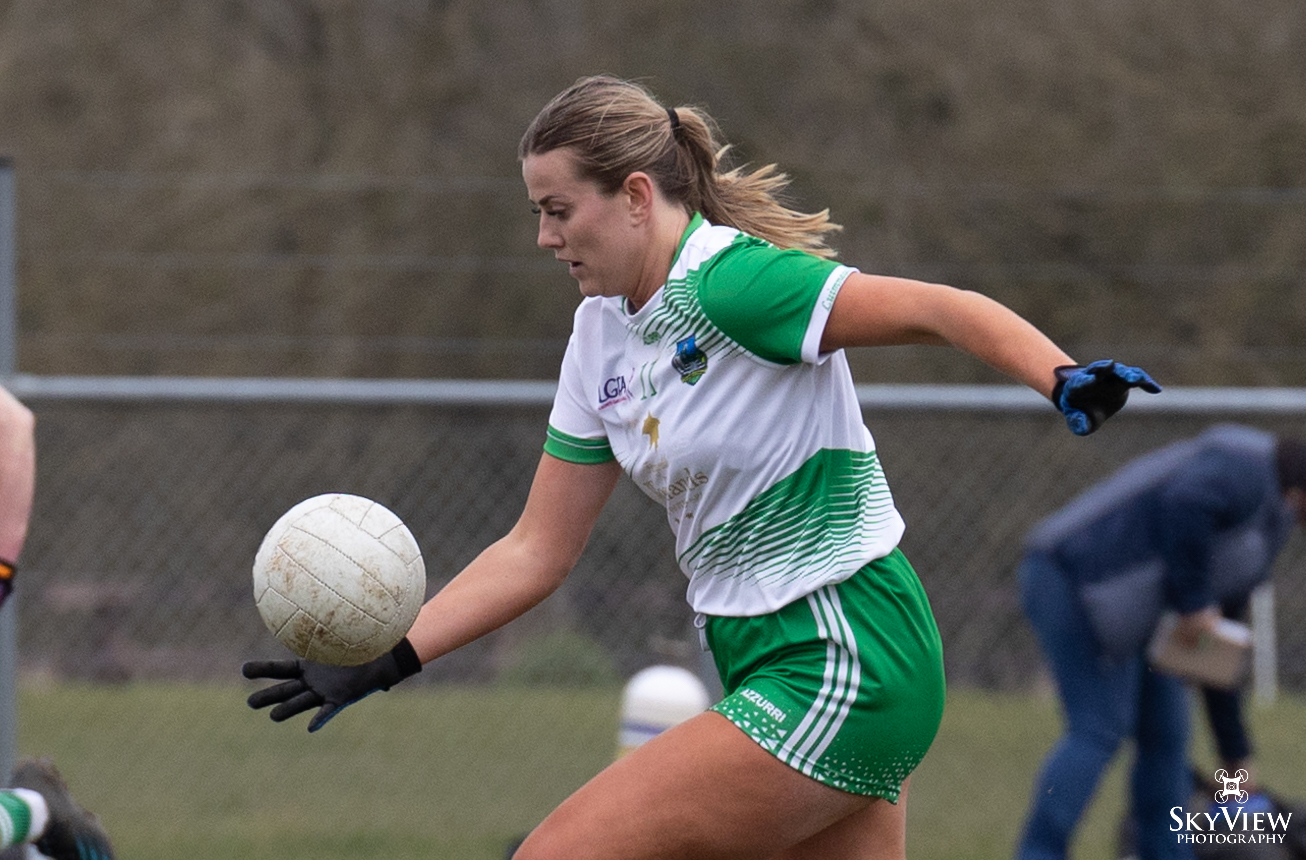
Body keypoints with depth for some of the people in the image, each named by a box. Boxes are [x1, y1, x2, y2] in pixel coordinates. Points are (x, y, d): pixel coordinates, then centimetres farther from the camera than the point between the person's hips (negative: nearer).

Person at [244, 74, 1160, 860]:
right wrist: (381, 666, 5)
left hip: (841, 668, -9)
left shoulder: (730, 282, -16)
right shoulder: (602, 335, 10)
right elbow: (536, 551, 13)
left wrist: (1066, 380, -40)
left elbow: (946, 311, -22)